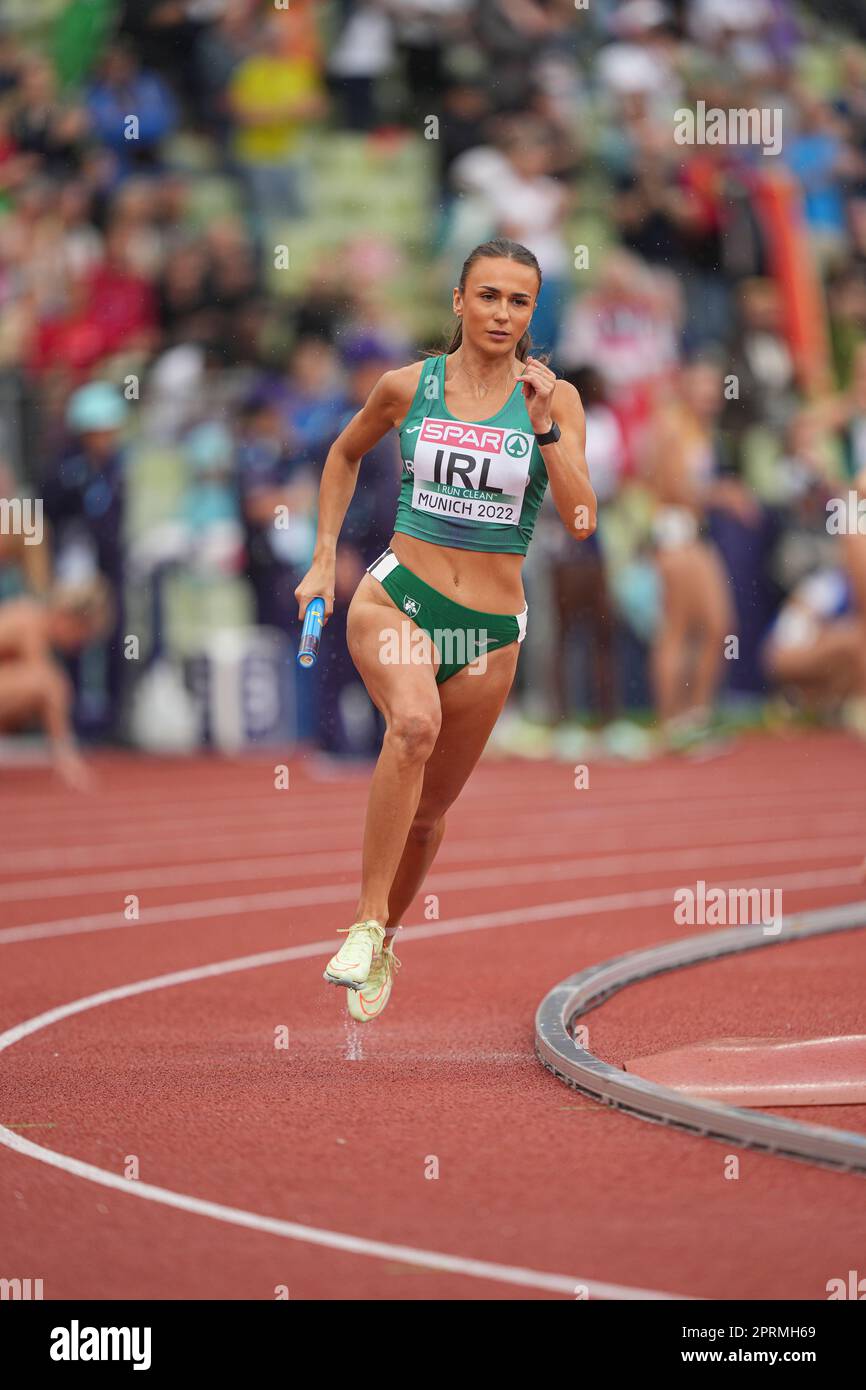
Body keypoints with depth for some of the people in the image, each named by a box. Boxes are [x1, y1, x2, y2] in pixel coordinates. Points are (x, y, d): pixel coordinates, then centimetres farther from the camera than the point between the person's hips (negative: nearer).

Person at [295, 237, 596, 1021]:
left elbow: (581, 521, -10)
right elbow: (345, 456, 20)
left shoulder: (554, 398, -1)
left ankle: (383, 941, 39)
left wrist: (543, 427, -20)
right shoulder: (408, 387, 1)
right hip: (396, 597, -2)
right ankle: (366, 920, -30)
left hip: (491, 628, 2)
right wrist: (324, 559, 14)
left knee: (428, 811, 12)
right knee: (415, 722, -34)